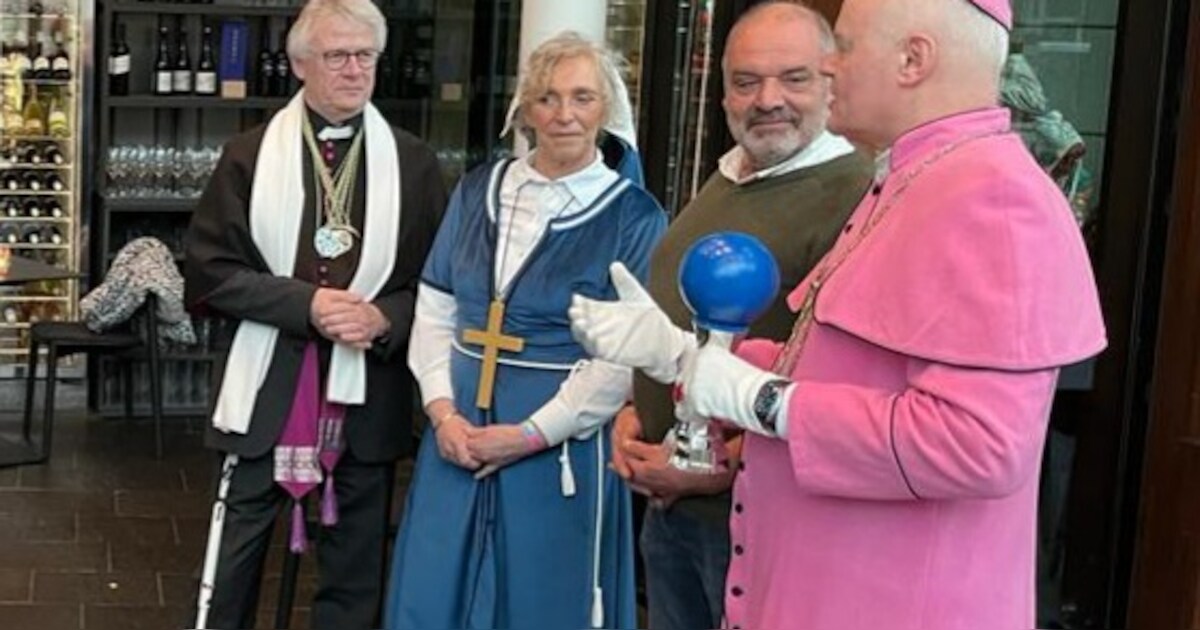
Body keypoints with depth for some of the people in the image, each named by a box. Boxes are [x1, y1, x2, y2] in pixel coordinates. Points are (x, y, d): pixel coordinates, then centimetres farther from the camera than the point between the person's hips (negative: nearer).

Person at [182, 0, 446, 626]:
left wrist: (384, 317, -15)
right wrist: (306, 304, -15)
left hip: (366, 392, 1)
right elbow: (209, 269, -4)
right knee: (234, 558, 7)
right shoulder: (250, 154, 1)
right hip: (268, 386, -1)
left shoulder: (412, 163, 3)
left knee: (356, 567, 13)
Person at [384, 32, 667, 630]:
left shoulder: (633, 215, -6)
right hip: (460, 433, 4)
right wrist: (442, 411, -7)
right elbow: (434, 311, 7)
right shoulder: (478, 190, 7)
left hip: (562, 443, -4)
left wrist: (531, 434, -15)